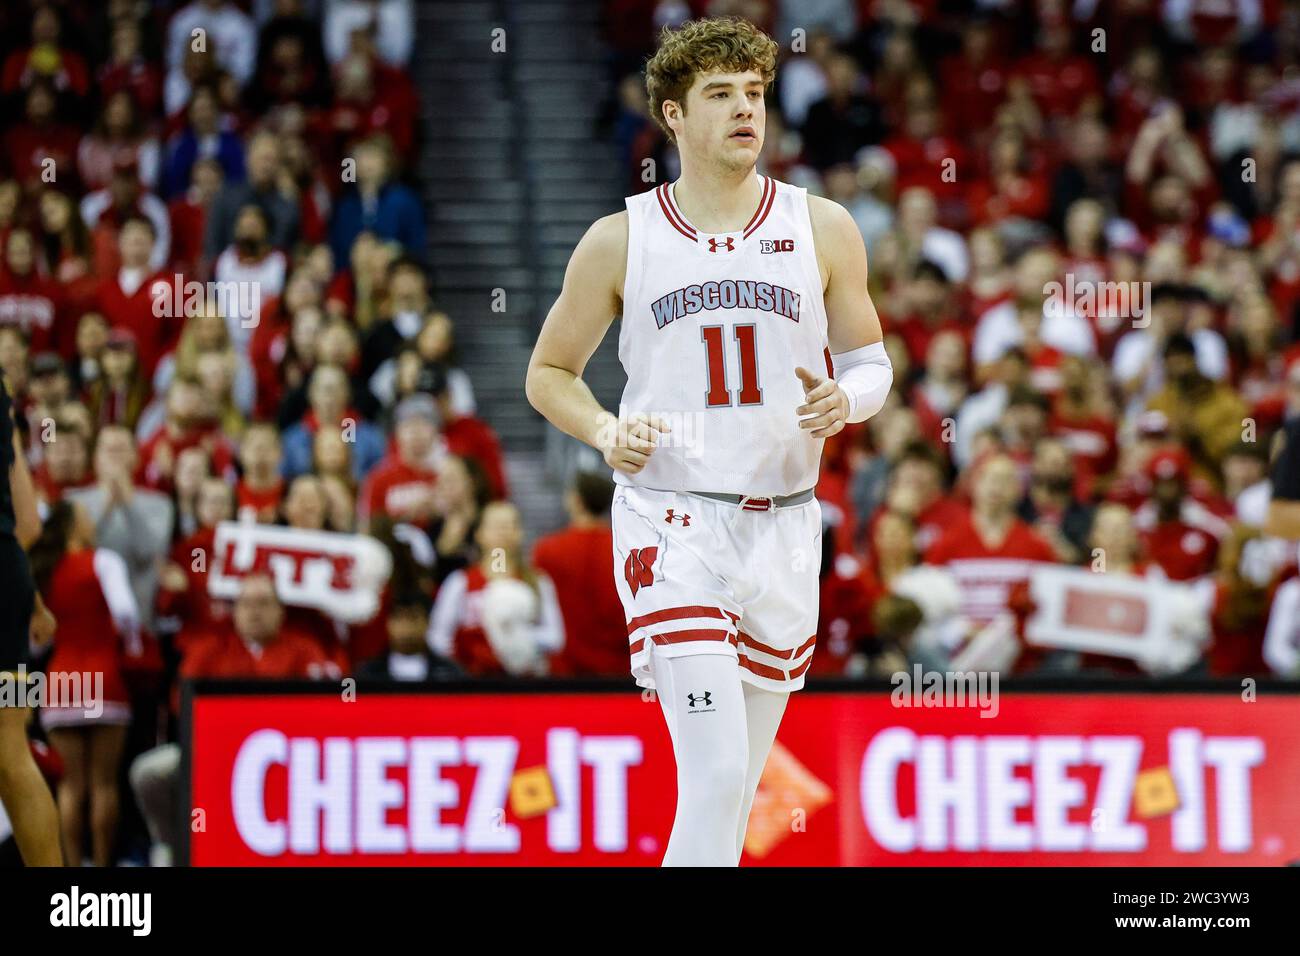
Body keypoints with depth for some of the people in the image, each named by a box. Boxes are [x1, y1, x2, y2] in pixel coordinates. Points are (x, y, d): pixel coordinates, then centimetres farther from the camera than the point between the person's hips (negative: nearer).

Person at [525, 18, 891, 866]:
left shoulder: (823, 230, 4)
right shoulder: (621, 240, 1)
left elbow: (871, 363, 12)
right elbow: (549, 372, 10)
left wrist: (845, 399, -12)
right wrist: (607, 433, -11)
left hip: (782, 522, 3)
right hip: (671, 518, -3)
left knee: (735, 787, 10)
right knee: (715, 775, -19)